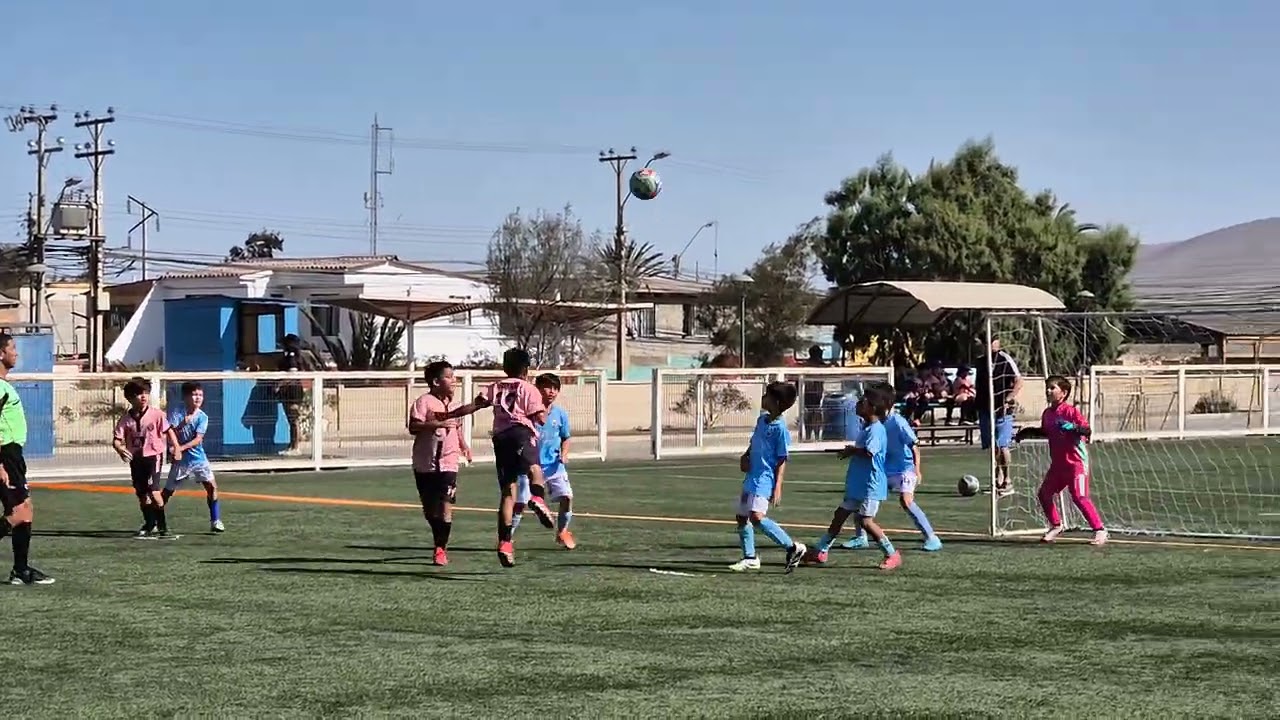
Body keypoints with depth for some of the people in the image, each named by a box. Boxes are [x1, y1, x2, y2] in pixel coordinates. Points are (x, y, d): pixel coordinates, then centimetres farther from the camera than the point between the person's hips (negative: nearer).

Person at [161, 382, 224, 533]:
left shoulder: (202, 417, -5)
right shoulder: (177, 410, -9)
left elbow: (198, 439, -13)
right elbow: (170, 430, -16)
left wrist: (181, 448, -26)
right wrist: (176, 448, -30)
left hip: (198, 457, 1)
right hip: (180, 459, -1)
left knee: (212, 485, -11)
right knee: (168, 491, 5)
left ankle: (215, 521, -3)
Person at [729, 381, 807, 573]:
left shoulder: (780, 427, -15)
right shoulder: (761, 419, 9)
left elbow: (782, 460, -14)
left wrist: (778, 487, -18)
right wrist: (745, 456, 5)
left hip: (765, 478, -9)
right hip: (752, 476, 9)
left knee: (757, 516, -23)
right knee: (741, 517, 13)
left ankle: (793, 548, -14)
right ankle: (750, 558, 25)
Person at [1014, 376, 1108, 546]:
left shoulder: (1071, 411, -14)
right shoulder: (1047, 413, 9)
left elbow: (1088, 430, -21)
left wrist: (1073, 427, -37)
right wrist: (1028, 433, 17)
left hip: (1076, 462, -8)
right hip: (1057, 464, 8)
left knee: (1080, 497, -16)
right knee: (1044, 493, 9)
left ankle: (1100, 530, -8)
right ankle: (1056, 526, 28)